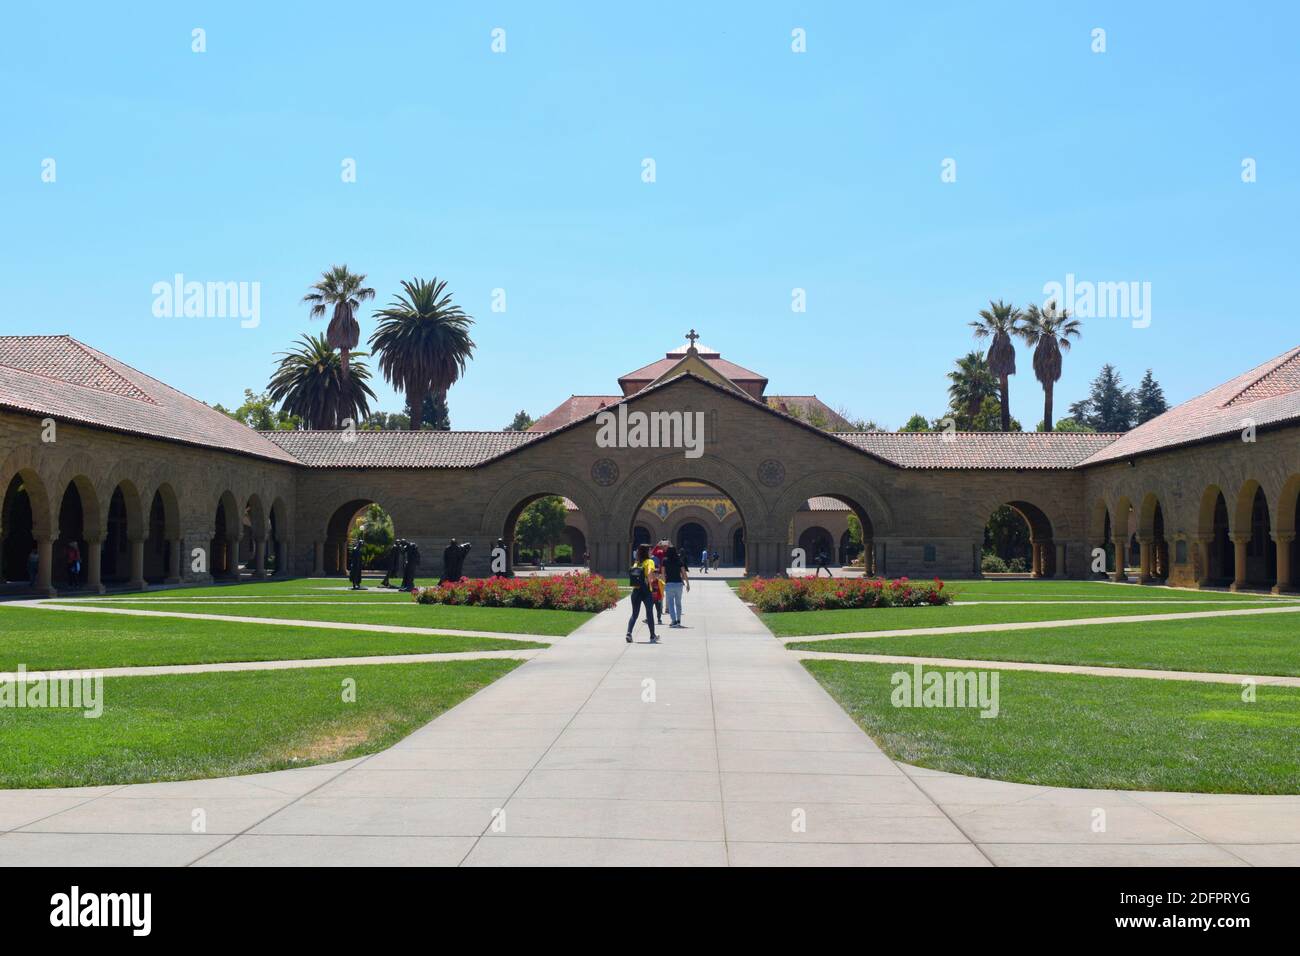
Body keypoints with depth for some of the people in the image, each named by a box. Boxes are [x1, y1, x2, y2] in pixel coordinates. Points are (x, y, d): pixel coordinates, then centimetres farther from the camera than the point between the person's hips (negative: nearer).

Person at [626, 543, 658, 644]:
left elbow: (631, 575, 9)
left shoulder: (636, 563, 10)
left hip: (635, 591, 4)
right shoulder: (649, 562, -7)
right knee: (650, 613, 8)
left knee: (634, 614, 9)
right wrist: (650, 580, -6)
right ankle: (652, 636, 16)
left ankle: (629, 633, -11)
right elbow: (650, 573, -23)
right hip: (646, 591, -4)